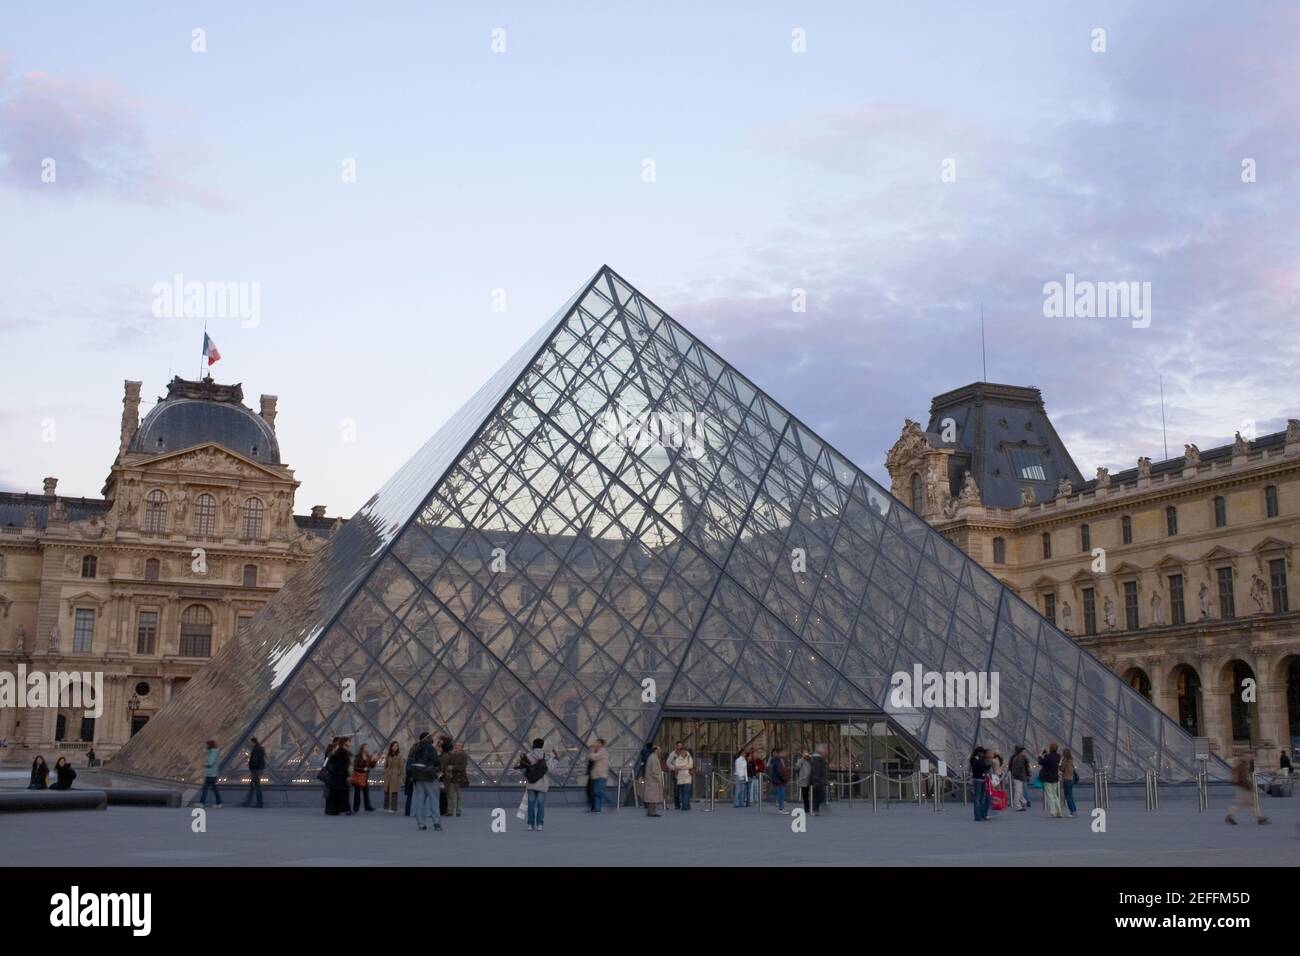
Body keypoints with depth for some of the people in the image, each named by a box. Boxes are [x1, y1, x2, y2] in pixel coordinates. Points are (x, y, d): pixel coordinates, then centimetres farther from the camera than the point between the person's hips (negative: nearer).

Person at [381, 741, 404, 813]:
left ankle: (393, 808, 0)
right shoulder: (387, 755, 10)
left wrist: (399, 774, -9)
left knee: (394, 792, -3)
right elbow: (385, 765, 16)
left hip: (395, 776, -4)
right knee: (386, 792, 5)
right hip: (387, 776, 4)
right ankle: (386, 807, 12)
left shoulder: (400, 756, -3)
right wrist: (385, 773, 8)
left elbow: (401, 767, -3)